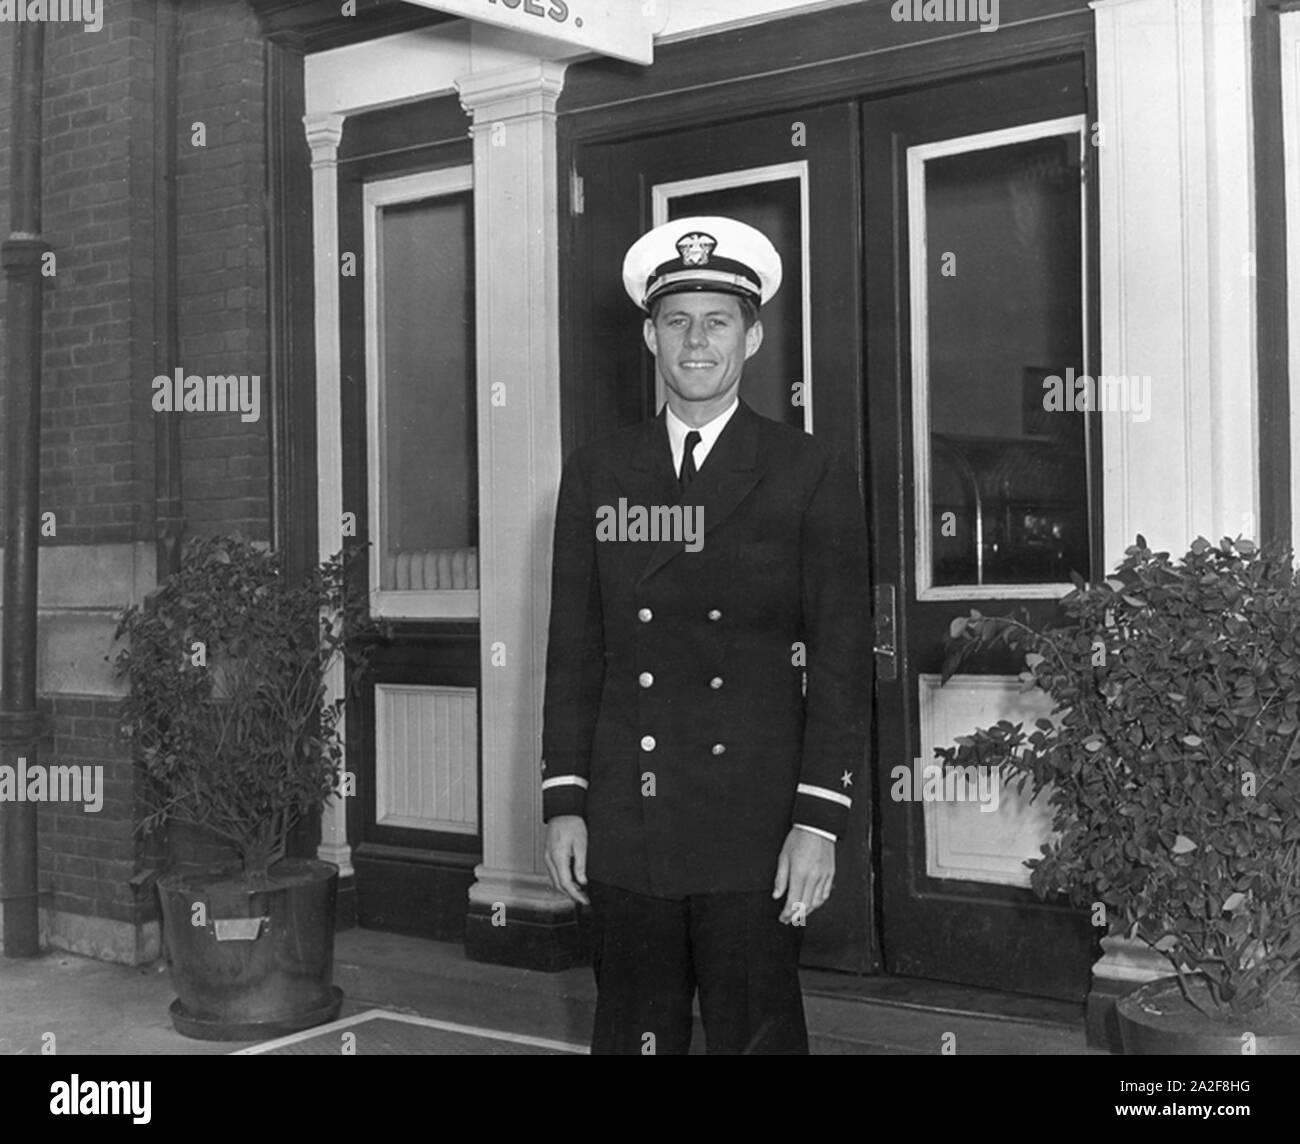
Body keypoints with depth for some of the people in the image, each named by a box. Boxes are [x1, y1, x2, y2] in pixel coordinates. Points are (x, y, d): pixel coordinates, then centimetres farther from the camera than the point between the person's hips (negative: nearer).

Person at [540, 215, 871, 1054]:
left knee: (755, 1033, 3)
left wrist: (819, 822, -9)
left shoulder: (812, 476, 1)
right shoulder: (596, 475, 9)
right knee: (632, 1033, 9)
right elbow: (573, 653, 10)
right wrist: (564, 802, 4)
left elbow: (842, 665, -3)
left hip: (757, 830, -2)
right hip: (624, 829, 3)